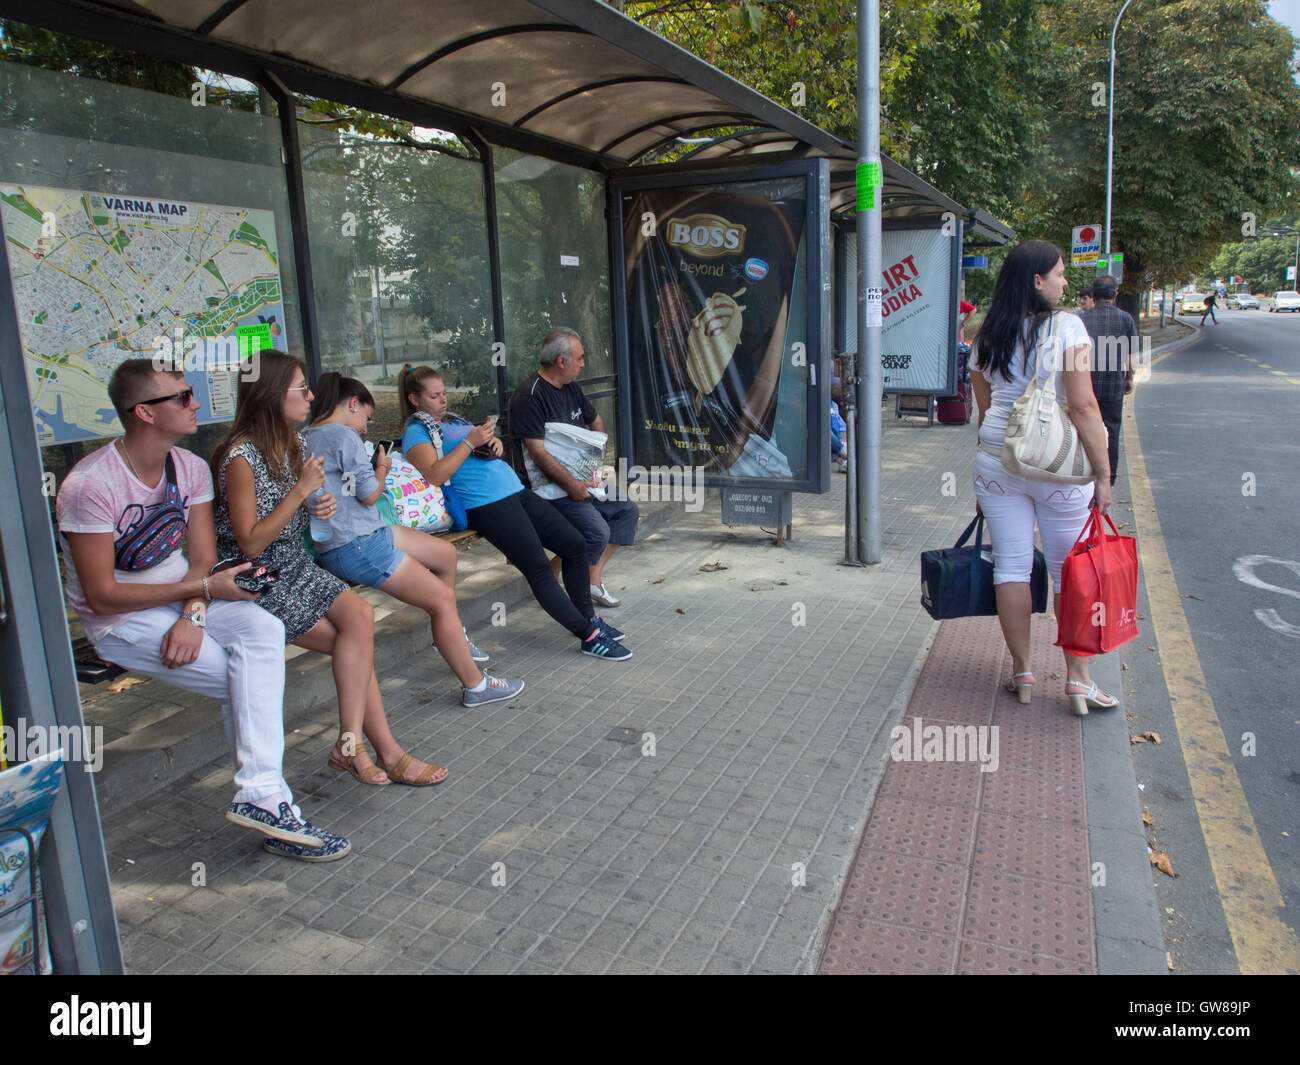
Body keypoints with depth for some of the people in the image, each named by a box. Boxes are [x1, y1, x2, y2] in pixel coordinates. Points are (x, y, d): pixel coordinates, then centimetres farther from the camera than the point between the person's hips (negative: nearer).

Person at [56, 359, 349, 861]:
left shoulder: (190, 468, 0)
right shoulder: (89, 486, -20)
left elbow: (202, 559, -3)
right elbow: (103, 596, -20)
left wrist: (193, 614, -23)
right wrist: (203, 588, -21)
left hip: (180, 597, 6)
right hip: (120, 620, -5)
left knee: (264, 630, -26)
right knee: (246, 679, -24)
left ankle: (259, 796, -25)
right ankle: (264, 796, -16)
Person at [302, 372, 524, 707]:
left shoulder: (305, 437, 12)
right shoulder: (343, 435, -16)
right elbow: (370, 494, -14)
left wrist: (374, 472, 11)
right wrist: (382, 469, 4)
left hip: (365, 531, 10)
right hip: (355, 546, -10)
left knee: (445, 553, 19)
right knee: (442, 599, -7)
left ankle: (449, 635, 33)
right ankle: (476, 686, 1)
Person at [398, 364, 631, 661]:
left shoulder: (453, 422, 25)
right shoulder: (416, 431, 1)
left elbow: (488, 450, 30)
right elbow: (434, 476, -15)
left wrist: (494, 444, 6)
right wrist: (470, 442, -15)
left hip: (516, 491, 9)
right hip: (486, 505, -9)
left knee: (575, 543, 3)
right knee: (538, 570, -16)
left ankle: (588, 616, 15)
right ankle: (589, 636, -10)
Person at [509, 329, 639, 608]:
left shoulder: (571, 388, 12)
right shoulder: (529, 395, -17)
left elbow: (596, 422, 29)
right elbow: (537, 451, -24)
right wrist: (570, 484, -28)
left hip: (579, 478, 10)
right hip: (550, 486, -10)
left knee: (627, 510, 4)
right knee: (597, 531, -25)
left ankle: (594, 578, 3)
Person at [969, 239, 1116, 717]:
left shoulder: (987, 338, 6)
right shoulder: (1066, 327, -9)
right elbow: (1084, 407, -14)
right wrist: (1103, 474, -9)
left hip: (998, 461, 4)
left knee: (1011, 565, 8)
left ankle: (1022, 672, 15)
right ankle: (1078, 679, 12)